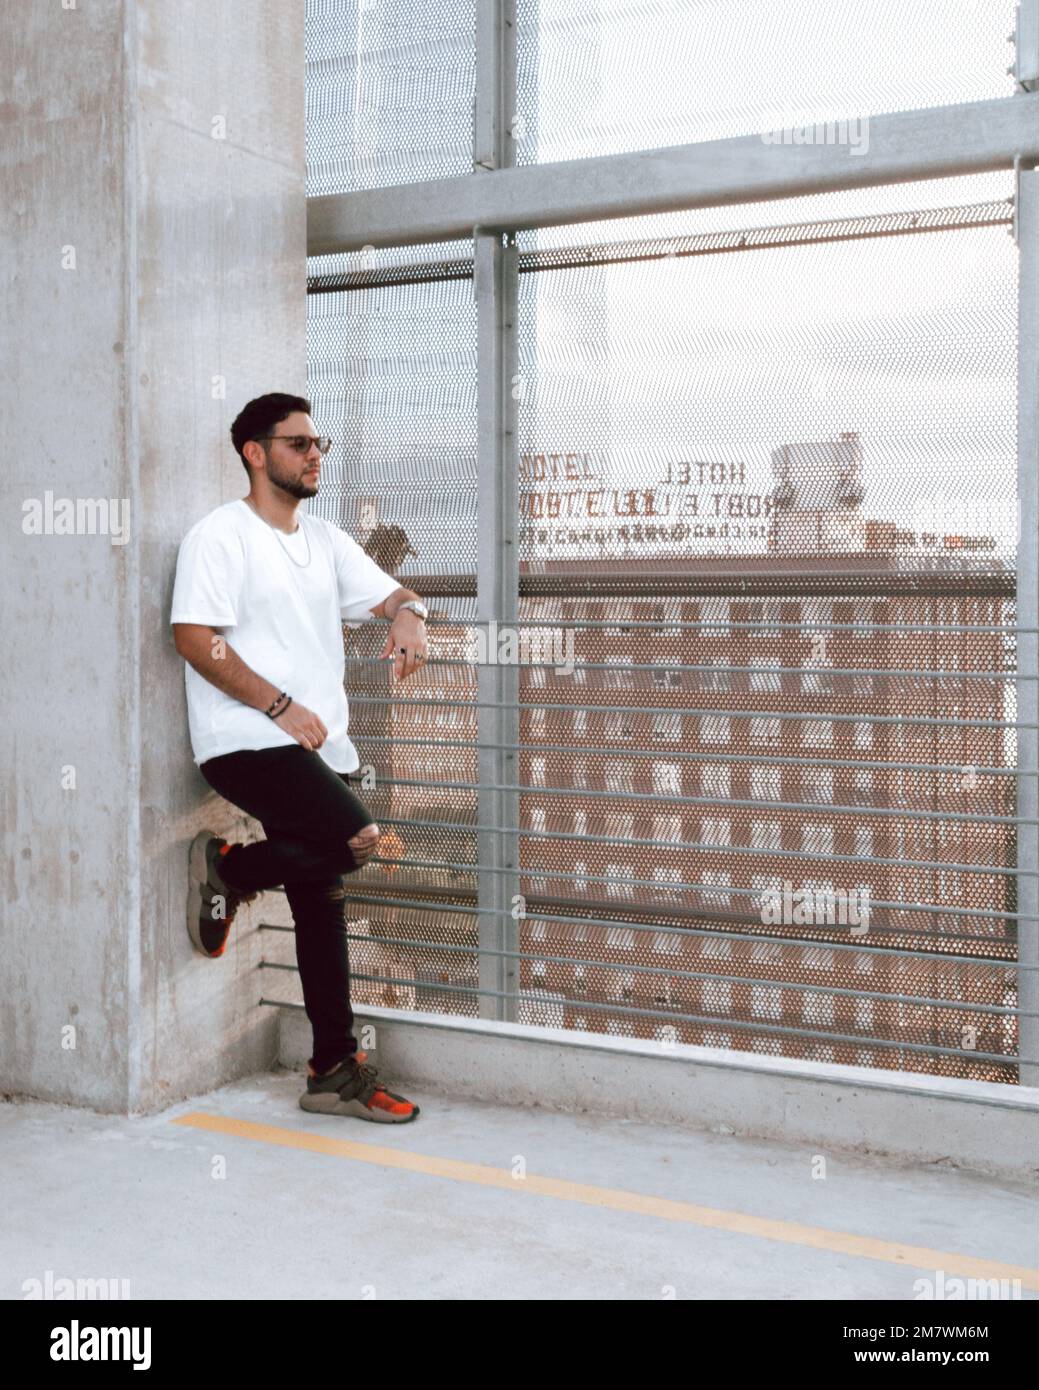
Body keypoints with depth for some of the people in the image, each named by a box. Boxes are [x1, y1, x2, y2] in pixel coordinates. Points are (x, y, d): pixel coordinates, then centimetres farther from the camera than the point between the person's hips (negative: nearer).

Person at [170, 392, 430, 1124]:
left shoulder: (326, 540, 18)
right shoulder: (221, 534, -4)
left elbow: (390, 593, 16)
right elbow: (196, 639, -12)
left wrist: (409, 615, -10)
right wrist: (281, 707, -18)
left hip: (319, 747, 8)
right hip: (248, 742, -7)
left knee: (323, 901, 7)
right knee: (356, 837, -26)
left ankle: (335, 1071, 15)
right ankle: (228, 871, 0)